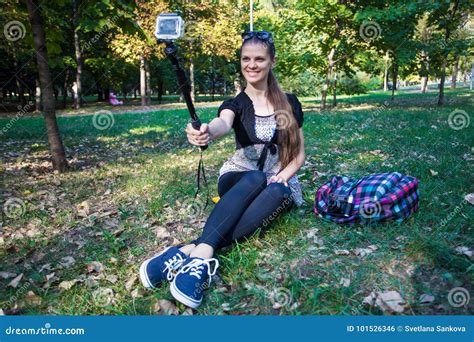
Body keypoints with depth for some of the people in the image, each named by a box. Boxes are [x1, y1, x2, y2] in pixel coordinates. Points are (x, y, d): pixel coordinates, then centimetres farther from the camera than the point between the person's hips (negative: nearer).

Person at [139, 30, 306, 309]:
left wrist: (282, 177, -15)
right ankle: (202, 257, -48)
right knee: (255, 178, -37)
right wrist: (206, 132, -53)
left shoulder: (290, 103, 2)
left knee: (275, 191, -36)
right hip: (241, 180, -1)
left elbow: (299, 154, 5)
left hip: (281, 184, 1)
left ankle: (190, 251, -45)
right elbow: (223, 124, -29)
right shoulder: (236, 103, -3)